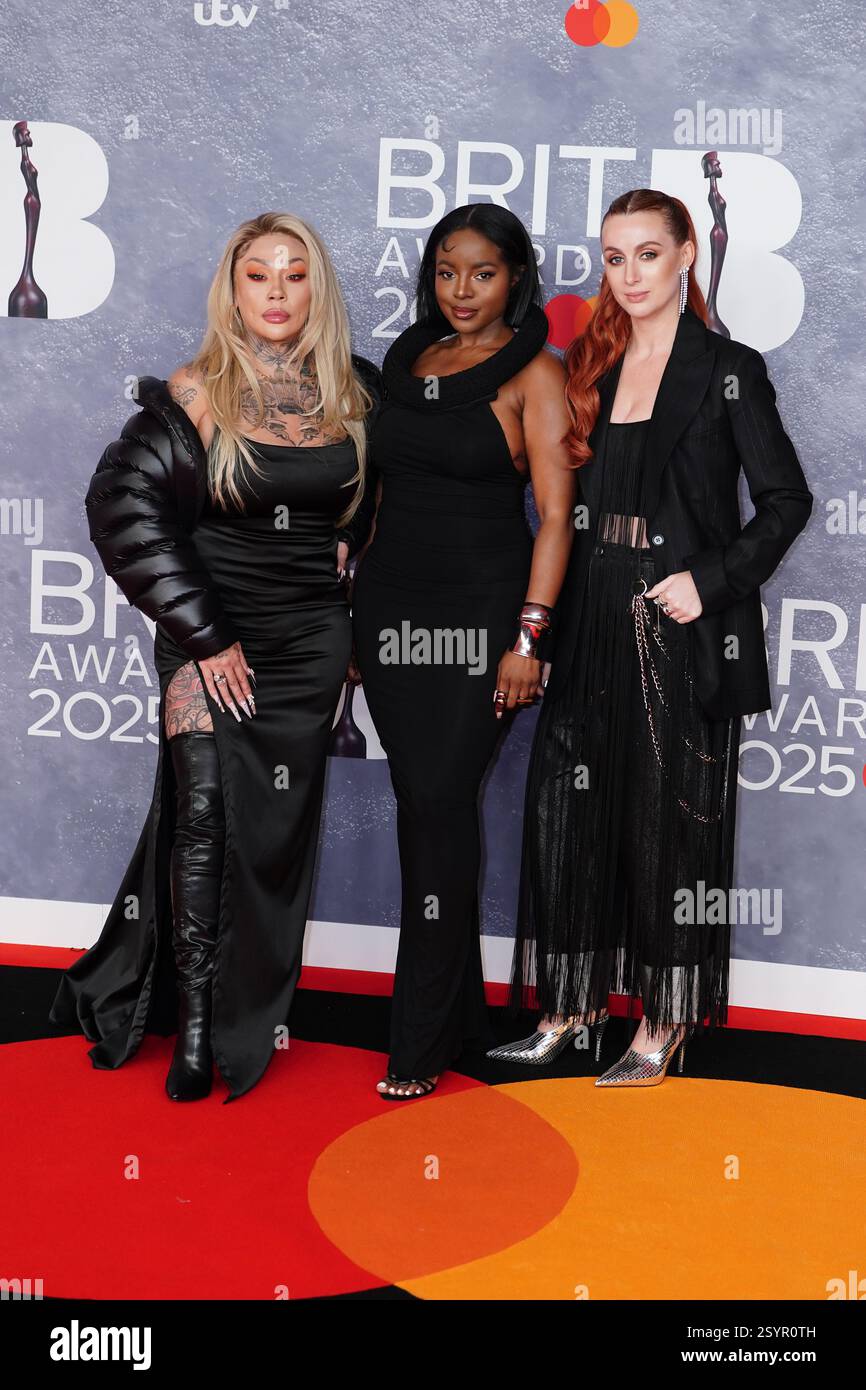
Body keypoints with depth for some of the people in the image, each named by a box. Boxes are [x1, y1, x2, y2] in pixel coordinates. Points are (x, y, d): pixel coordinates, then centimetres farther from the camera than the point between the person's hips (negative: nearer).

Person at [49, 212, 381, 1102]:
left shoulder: (357, 395, 4)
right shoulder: (196, 396, -7)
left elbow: (378, 494, 23)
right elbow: (124, 511, -12)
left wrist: (346, 551, 6)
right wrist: (206, 635, -12)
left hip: (312, 641, 3)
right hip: (211, 640, -3)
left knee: (277, 828, 6)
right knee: (205, 816, -7)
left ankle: (249, 1018, 21)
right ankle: (193, 1019, 7)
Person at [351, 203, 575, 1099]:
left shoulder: (534, 371, -3)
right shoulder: (408, 359, 14)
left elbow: (555, 513, -8)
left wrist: (527, 637, -16)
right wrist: (357, 617, 14)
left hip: (480, 613, -5)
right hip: (391, 605, 6)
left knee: (439, 804, -9)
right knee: (421, 805, 8)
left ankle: (420, 1043, 0)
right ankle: (459, 1011, 22)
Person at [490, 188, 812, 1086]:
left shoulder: (728, 370, -4)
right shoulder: (589, 366, 11)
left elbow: (786, 500, -5)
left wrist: (712, 579, -15)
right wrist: (547, 620, 3)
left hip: (684, 631, -5)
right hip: (594, 624, 5)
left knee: (670, 819, 3)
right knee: (571, 805, 7)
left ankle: (664, 1023, 15)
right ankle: (572, 1005, 21)